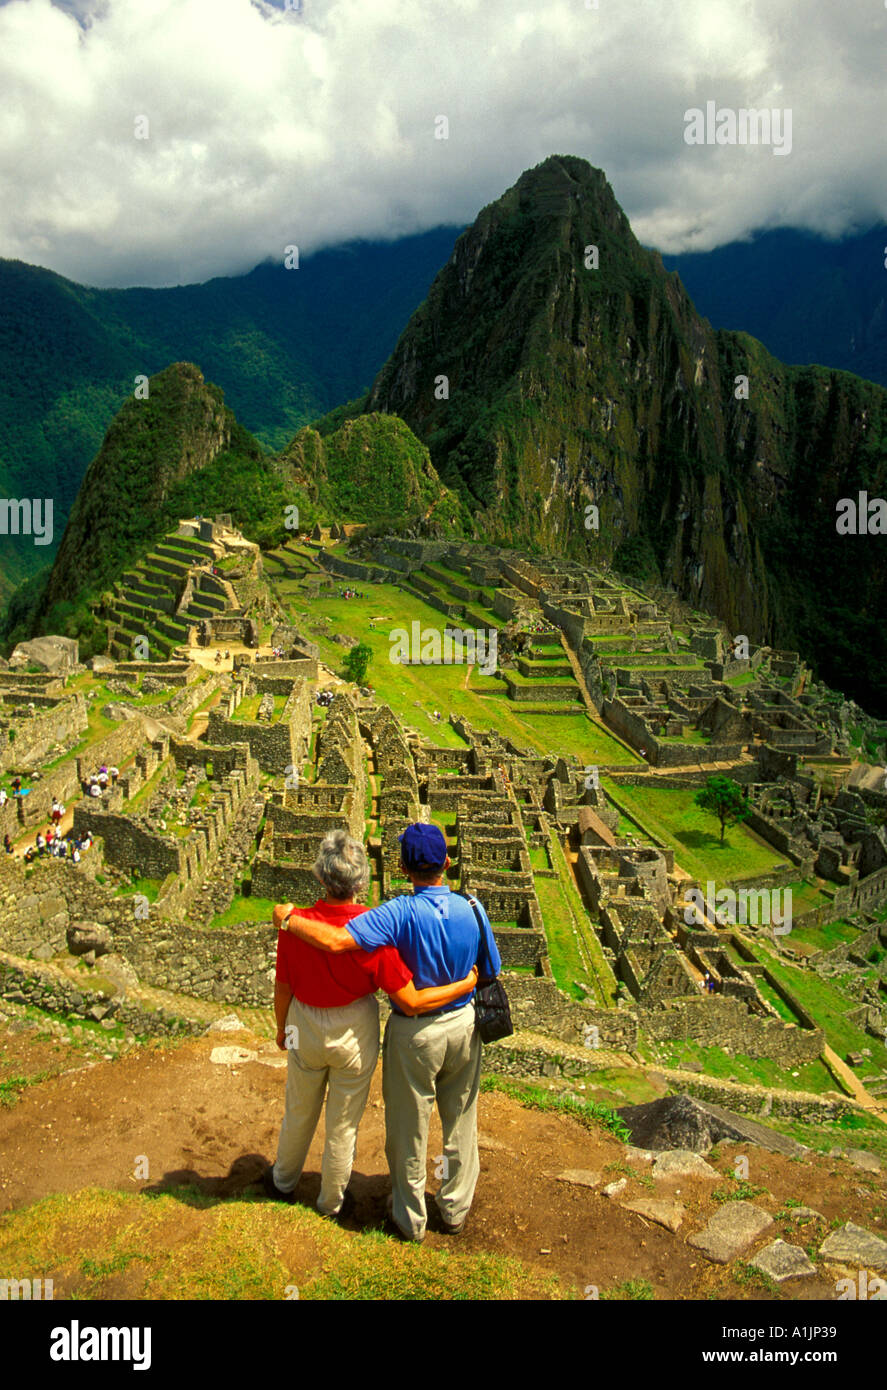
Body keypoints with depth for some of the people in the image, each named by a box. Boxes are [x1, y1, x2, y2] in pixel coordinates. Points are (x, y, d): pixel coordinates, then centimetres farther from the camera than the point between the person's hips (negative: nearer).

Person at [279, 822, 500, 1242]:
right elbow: (490, 971, -1)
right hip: (463, 1025, 4)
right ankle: (455, 1209, 39)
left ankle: (410, 1218, 34)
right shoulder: (472, 910, -13)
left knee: (409, 1128, 16)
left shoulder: (400, 914, -27)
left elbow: (335, 941, -37)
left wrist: (289, 918, -23)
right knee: (460, 1124, 22)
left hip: (414, 1033, -3)